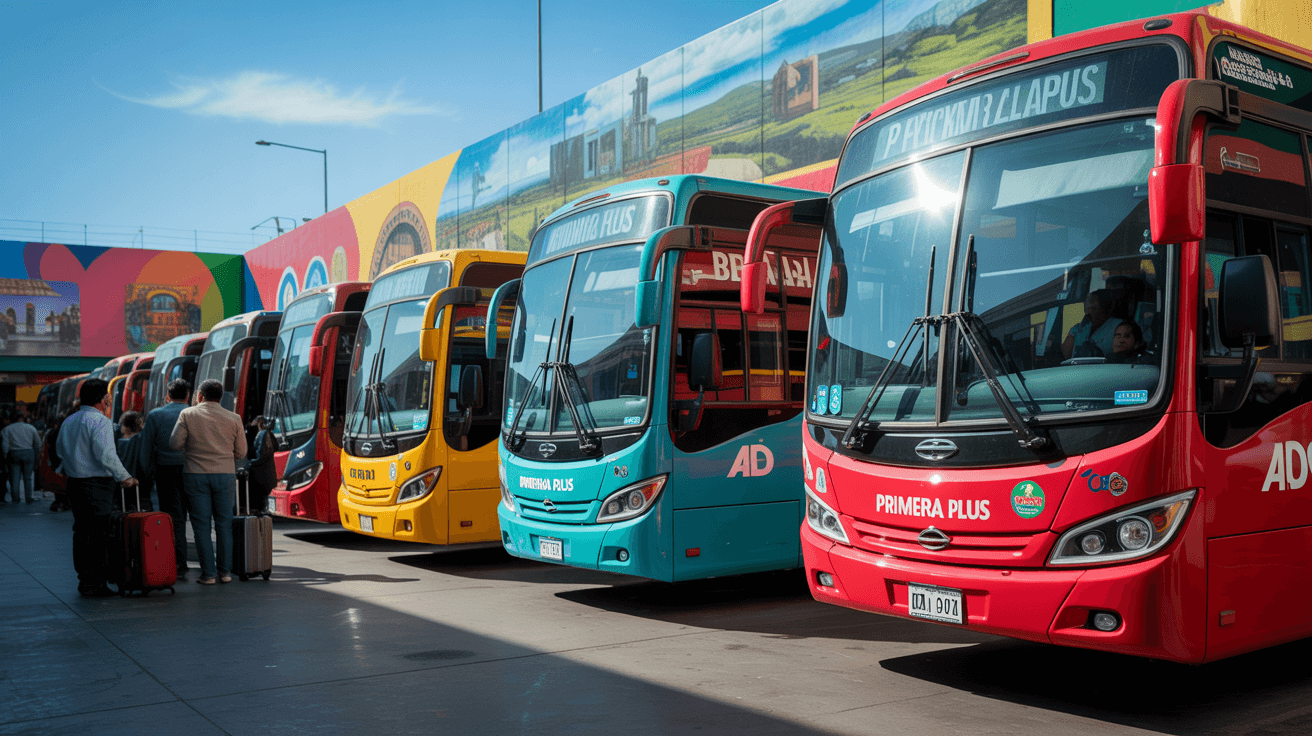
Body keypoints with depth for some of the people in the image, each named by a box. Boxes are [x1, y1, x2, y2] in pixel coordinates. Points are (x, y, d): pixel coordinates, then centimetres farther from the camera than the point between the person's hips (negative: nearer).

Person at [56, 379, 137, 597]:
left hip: (74, 484, 9)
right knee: (97, 534, -5)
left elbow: (60, 451, 21)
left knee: (81, 531, 13)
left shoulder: (68, 422, 15)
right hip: (97, 485, -8)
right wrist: (125, 478, -14)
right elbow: (106, 455, -21)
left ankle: (83, 580, 19)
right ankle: (94, 583, -4)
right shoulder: (100, 421, -13)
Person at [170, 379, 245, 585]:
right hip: (225, 474, 2)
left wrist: (193, 444, 16)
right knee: (224, 523, 10)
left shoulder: (188, 414, -2)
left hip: (196, 474, -2)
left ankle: (208, 573, 3)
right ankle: (225, 571, 12)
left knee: (201, 525, 3)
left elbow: (175, 443, -4)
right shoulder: (234, 419, 4)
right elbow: (241, 452, 6)